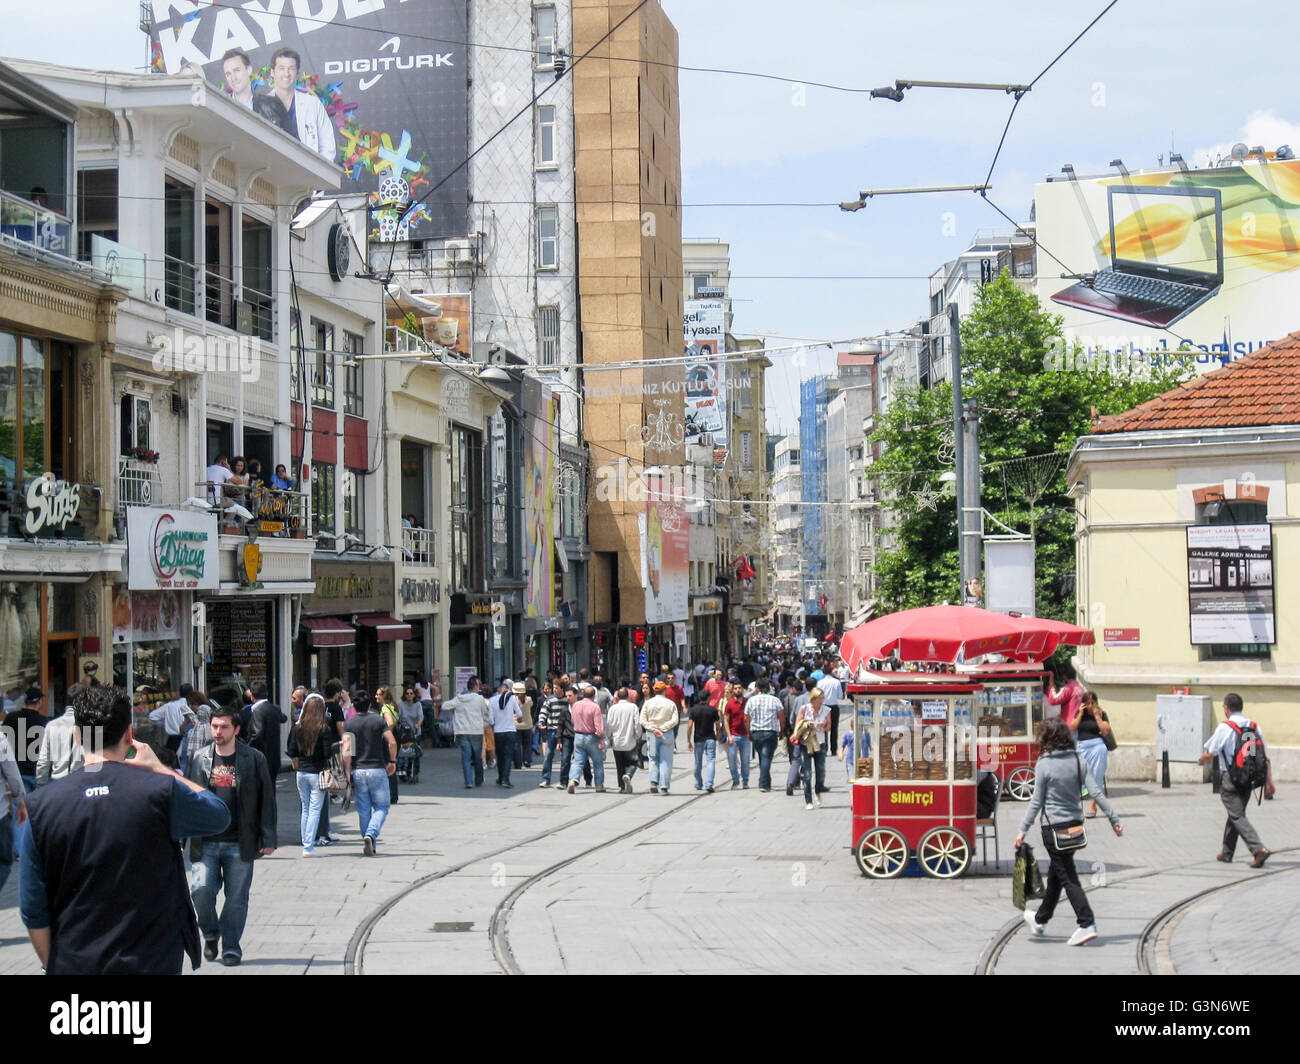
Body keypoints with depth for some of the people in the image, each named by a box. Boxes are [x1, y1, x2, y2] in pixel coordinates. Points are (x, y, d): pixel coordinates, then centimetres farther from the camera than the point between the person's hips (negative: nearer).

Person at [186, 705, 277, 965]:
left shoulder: (254, 759, 2)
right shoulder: (199, 759, 8)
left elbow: (267, 800, 5)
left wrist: (267, 839, 1)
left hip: (240, 844, -1)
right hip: (205, 843, 1)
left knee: (236, 898, 2)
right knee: (201, 890, -9)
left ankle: (231, 946, 17)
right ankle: (210, 933, 18)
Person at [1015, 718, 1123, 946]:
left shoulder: (1043, 764, -11)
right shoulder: (1078, 760, 1)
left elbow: (1037, 802, -10)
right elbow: (1096, 792, -4)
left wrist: (1023, 830, -5)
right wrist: (1114, 819, 0)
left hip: (1053, 827, -6)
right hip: (1076, 825, 6)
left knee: (1067, 878, -4)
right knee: (1056, 873, 20)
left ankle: (1087, 924, -14)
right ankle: (1041, 919, 36)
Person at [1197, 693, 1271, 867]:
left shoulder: (1225, 727, -12)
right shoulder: (1254, 727, 5)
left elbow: (1209, 754, -10)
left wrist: (1201, 761, 13)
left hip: (1229, 778, -6)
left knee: (1238, 816, -6)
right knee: (1235, 814, 19)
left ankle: (1259, 849, -22)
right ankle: (1226, 852, 29)